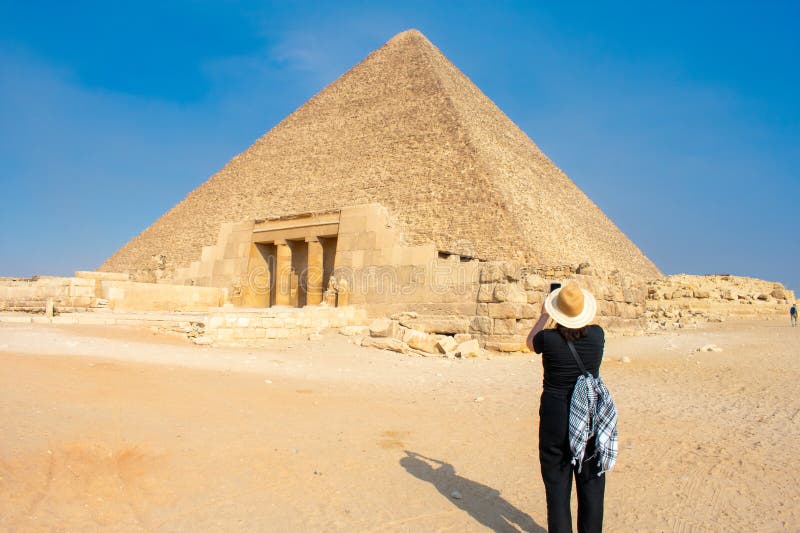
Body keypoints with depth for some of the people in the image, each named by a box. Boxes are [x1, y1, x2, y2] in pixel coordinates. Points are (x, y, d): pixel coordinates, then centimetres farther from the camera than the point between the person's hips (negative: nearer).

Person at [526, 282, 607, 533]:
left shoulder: (549, 339, -16)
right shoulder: (597, 335, -9)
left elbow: (530, 342, 9)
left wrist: (544, 316, 17)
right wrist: (577, 313, 23)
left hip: (555, 417, -3)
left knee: (557, 483, 9)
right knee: (591, 482, 17)